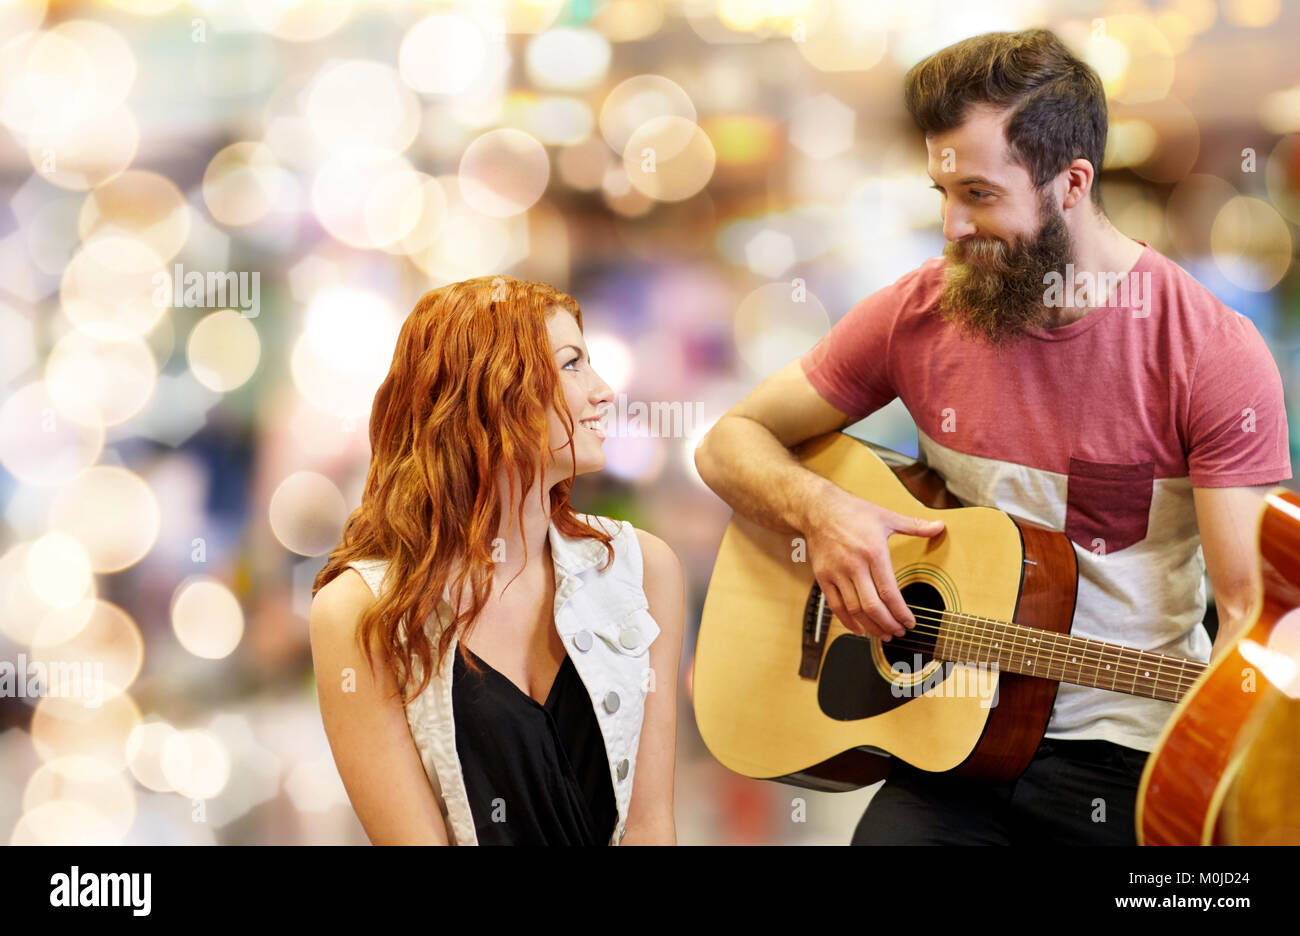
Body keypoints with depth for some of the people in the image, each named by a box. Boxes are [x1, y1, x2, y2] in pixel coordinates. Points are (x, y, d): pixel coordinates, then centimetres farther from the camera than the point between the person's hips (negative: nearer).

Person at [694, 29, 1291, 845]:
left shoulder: (1213, 353, -8)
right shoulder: (921, 311, 2)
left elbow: (1248, 610, -10)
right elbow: (731, 442, 9)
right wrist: (818, 509, -12)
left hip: (1139, 753, -1)